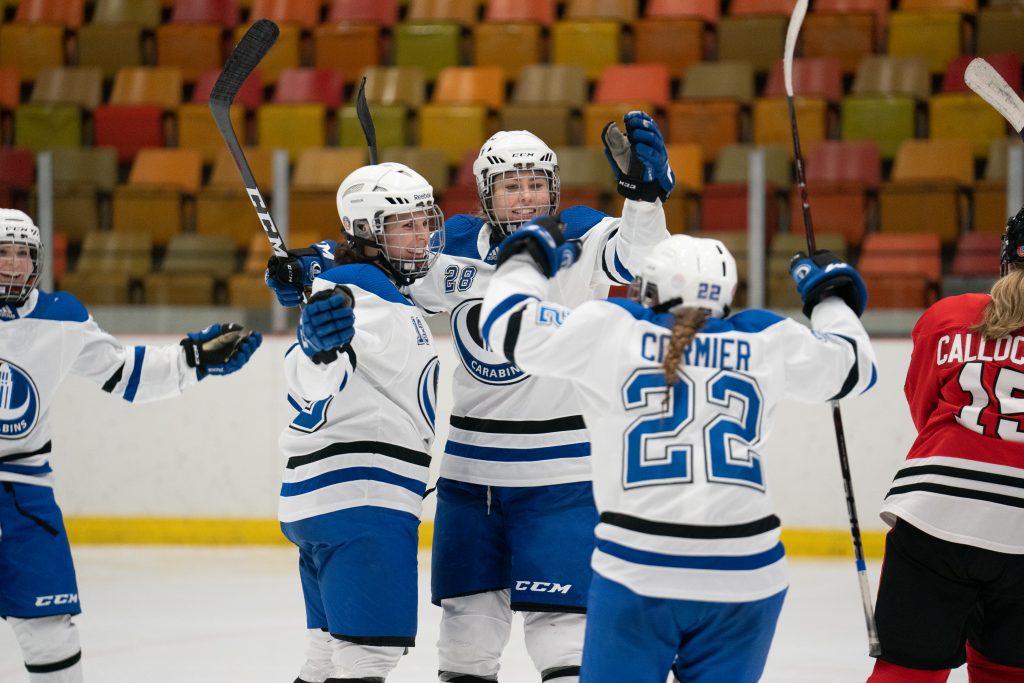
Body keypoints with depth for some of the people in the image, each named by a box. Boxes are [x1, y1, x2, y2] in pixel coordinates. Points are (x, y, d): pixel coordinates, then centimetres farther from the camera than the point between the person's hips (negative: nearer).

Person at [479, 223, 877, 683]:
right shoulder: (766, 342, 9)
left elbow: (509, 325, 8)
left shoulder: (610, 329, 2)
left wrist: (528, 259, 27)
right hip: (745, 571, 2)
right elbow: (850, 366, 24)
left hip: (638, 567, -2)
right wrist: (830, 296, 43)